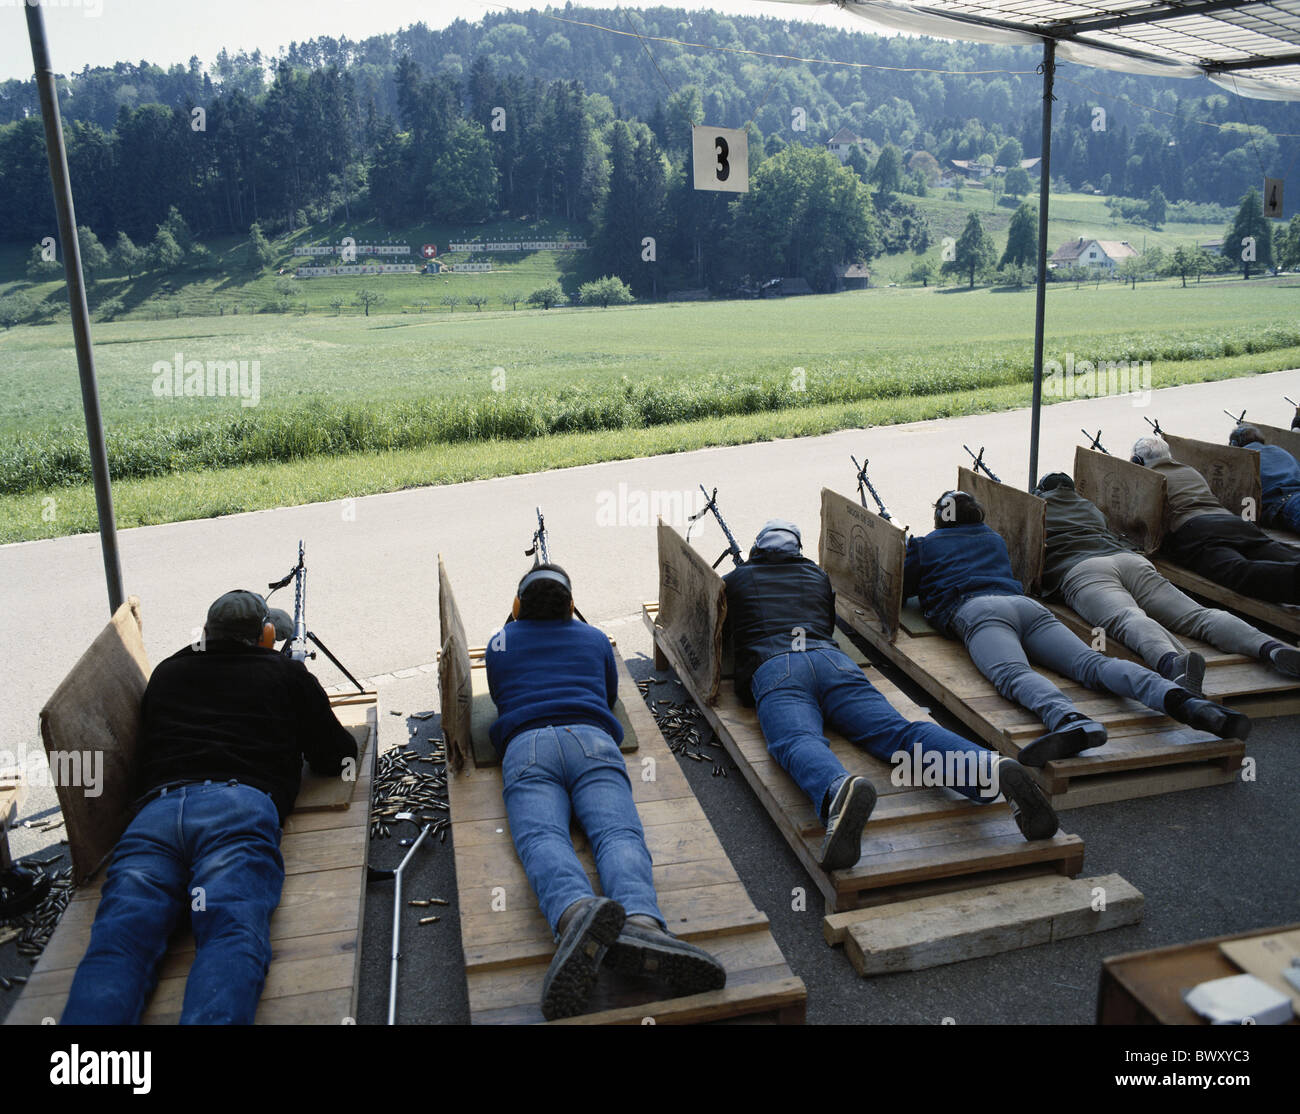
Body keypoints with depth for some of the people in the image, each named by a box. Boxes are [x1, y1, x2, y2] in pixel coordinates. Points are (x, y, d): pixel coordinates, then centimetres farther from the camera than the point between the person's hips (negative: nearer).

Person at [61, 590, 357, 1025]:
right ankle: (213, 1019, -54)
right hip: (238, 806, -3)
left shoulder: (166, 674, 33)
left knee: (118, 938, -17)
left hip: (156, 808, 3)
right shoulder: (288, 674, 24)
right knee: (233, 932, -24)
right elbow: (338, 756, 28)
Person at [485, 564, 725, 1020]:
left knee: (541, 838, -25)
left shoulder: (498, 644, 31)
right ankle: (641, 922, -58)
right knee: (618, 832, -23)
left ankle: (576, 912, -62)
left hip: (526, 745, 0)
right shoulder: (594, 638, 32)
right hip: (592, 740, 1)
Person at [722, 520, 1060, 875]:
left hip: (773, 666, -3)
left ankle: (839, 789, -68)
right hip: (833, 660, 3)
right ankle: (993, 768, -46)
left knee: (797, 741, -31)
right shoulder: (818, 576, 38)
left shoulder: (734, 580, 30)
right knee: (897, 729, -19)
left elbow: (721, 632, 46)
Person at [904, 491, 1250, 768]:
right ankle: (1185, 701, -43)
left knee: (1013, 673, -33)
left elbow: (899, 588, 32)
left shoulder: (924, 545, 25)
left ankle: (1071, 721, -67)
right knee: (1091, 662, -16)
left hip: (975, 610, -5)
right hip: (1025, 603, 5)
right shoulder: (994, 539, 40)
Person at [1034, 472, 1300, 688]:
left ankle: (1172, 661, -67)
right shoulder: (1088, 506, 40)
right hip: (1131, 560, 5)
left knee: (1128, 618, -34)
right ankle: (1270, 647, -39)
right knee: (1197, 614, -13)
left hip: (1080, 570, -5)